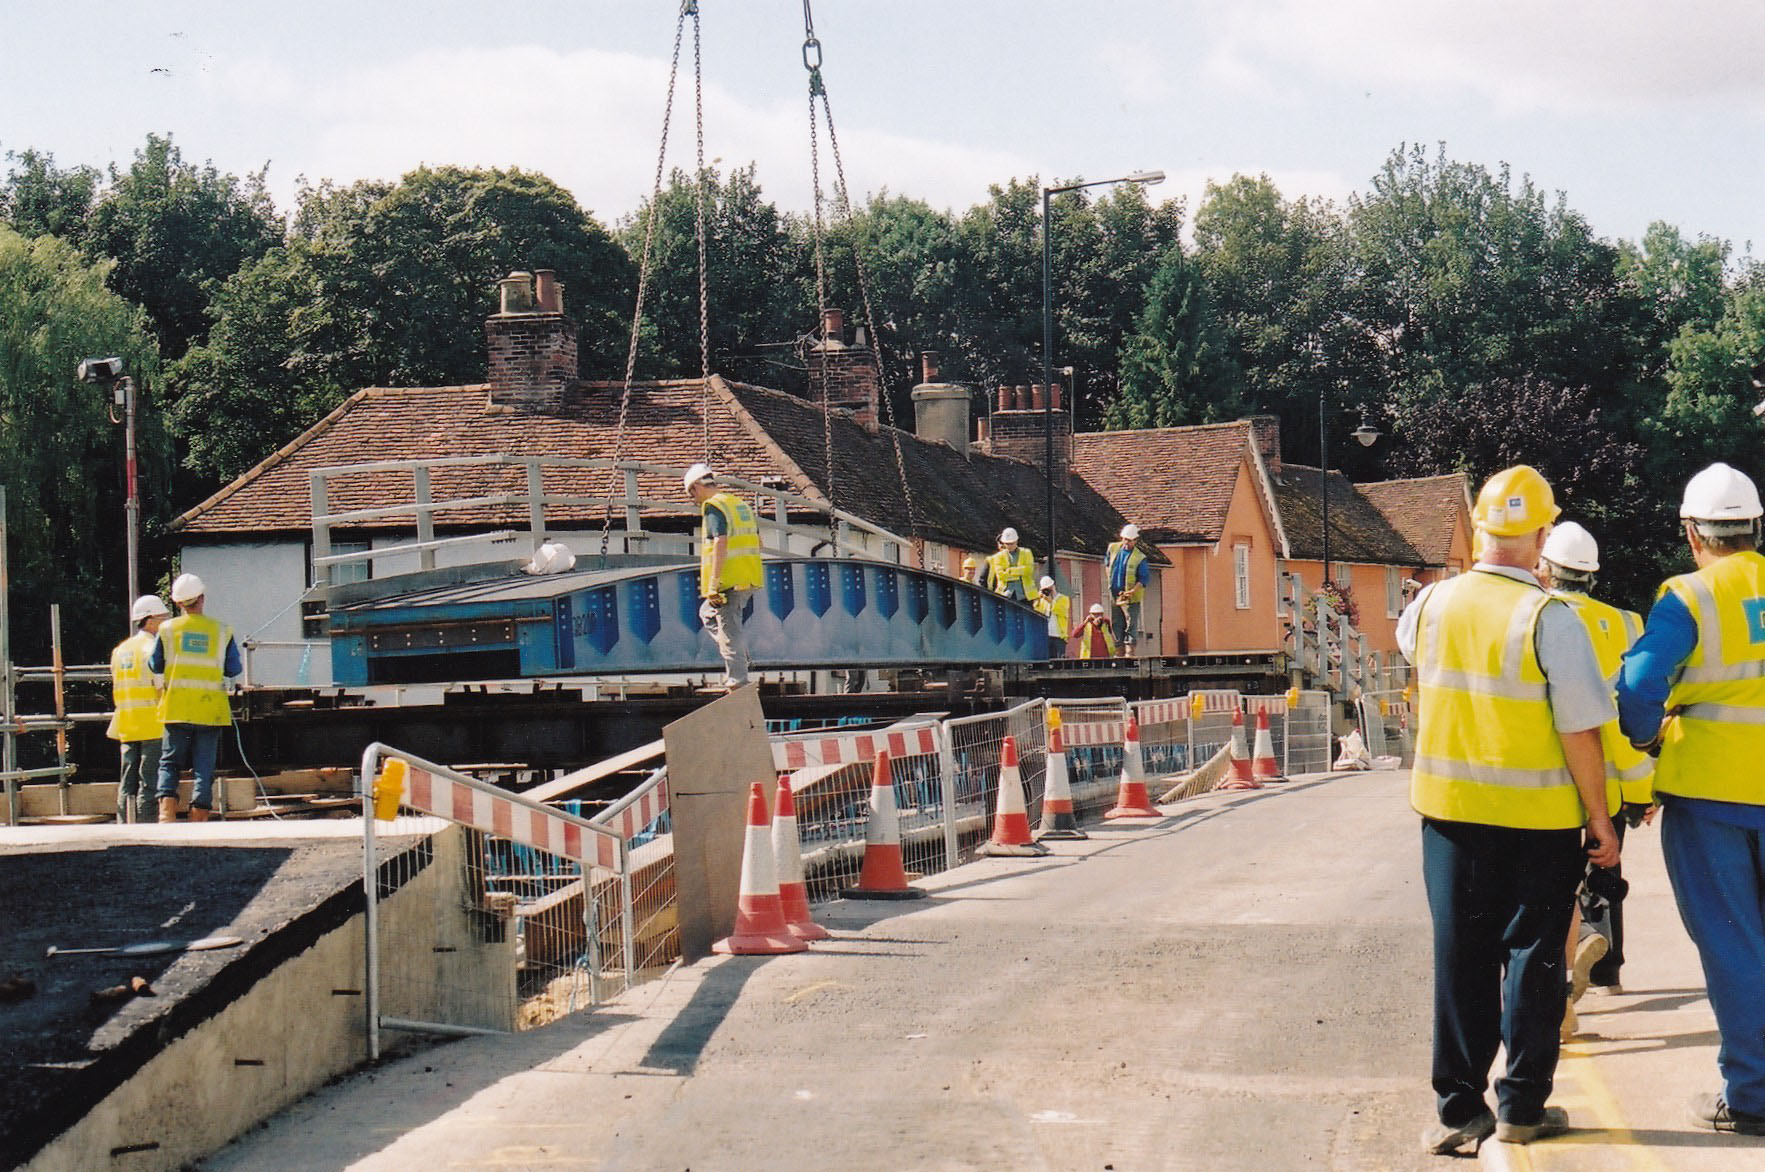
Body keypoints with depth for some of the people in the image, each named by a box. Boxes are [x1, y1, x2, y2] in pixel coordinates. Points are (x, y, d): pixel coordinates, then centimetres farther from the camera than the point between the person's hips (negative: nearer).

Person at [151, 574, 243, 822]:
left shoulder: (167, 629, 0)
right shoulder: (222, 631, 1)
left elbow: (155, 666, 8)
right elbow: (234, 670, 4)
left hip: (176, 709, 0)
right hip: (210, 709, 0)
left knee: (169, 762, 8)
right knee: (204, 767, 4)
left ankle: (167, 809, -13)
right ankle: (199, 820, 0)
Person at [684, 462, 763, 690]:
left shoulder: (713, 507, -10)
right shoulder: (742, 504, 17)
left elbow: (721, 542, -22)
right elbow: (757, 541, 20)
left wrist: (714, 582, -23)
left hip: (730, 581, -9)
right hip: (750, 578, 9)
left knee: (729, 629, -3)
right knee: (707, 613, 24)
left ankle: (737, 681, -3)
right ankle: (741, 656, 14)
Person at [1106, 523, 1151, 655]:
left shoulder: (1139, 558, -10)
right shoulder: (1113, 548, 5)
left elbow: (1144, 578, -12)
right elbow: (1107, 561, 26)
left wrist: (1133, 591, -24)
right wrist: (1109, 577, 17)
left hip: (1130, 596, -5)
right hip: (1115, 594, 5)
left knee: (1131, 624, -10)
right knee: (1117, 624, 8)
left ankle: (1129, 651, -12)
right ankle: (1120, 651, 15)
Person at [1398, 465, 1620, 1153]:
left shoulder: (1431, 606, -1)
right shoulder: (1549, 619, -15)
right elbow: (1580, 730, -15)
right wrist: (1600, 817, -6)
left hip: (1451, 809, 4)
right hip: (1537, 815, -4)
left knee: (1460, 956, 9)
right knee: (1531, 955, 8)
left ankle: (1459, 1108, 11)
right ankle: (1521, 1108, 12)